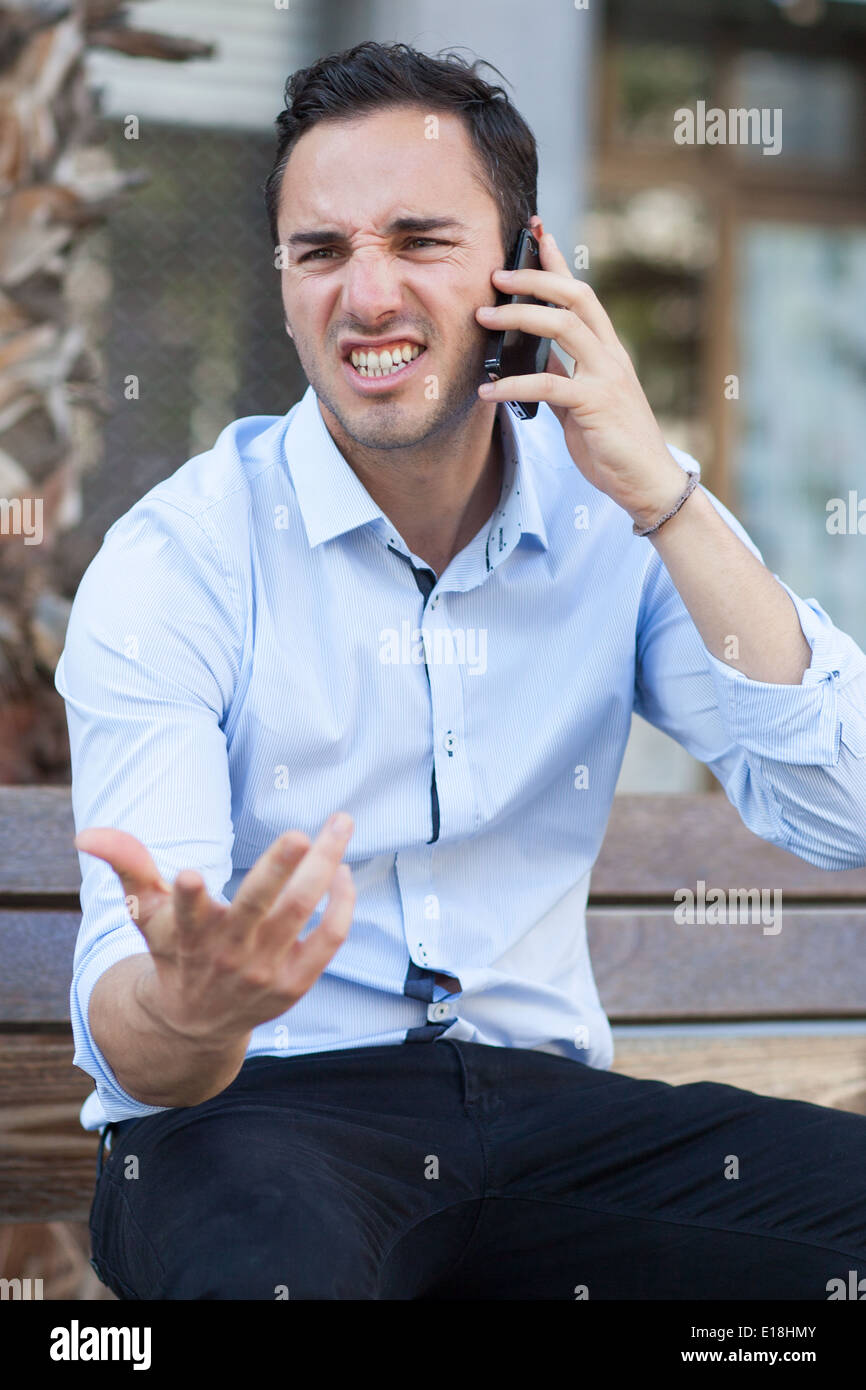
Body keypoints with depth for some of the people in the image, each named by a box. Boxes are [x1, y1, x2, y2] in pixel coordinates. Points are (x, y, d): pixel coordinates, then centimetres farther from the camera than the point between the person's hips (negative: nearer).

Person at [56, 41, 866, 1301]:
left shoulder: (617, 524, 4)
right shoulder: (180, 561, -8)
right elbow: (126, 1041, -16)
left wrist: (661, 489, -13)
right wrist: (187, 1008, -42)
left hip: (541, 1098, 4)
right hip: (254, 1107, -4)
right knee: (276, 1260, -39)